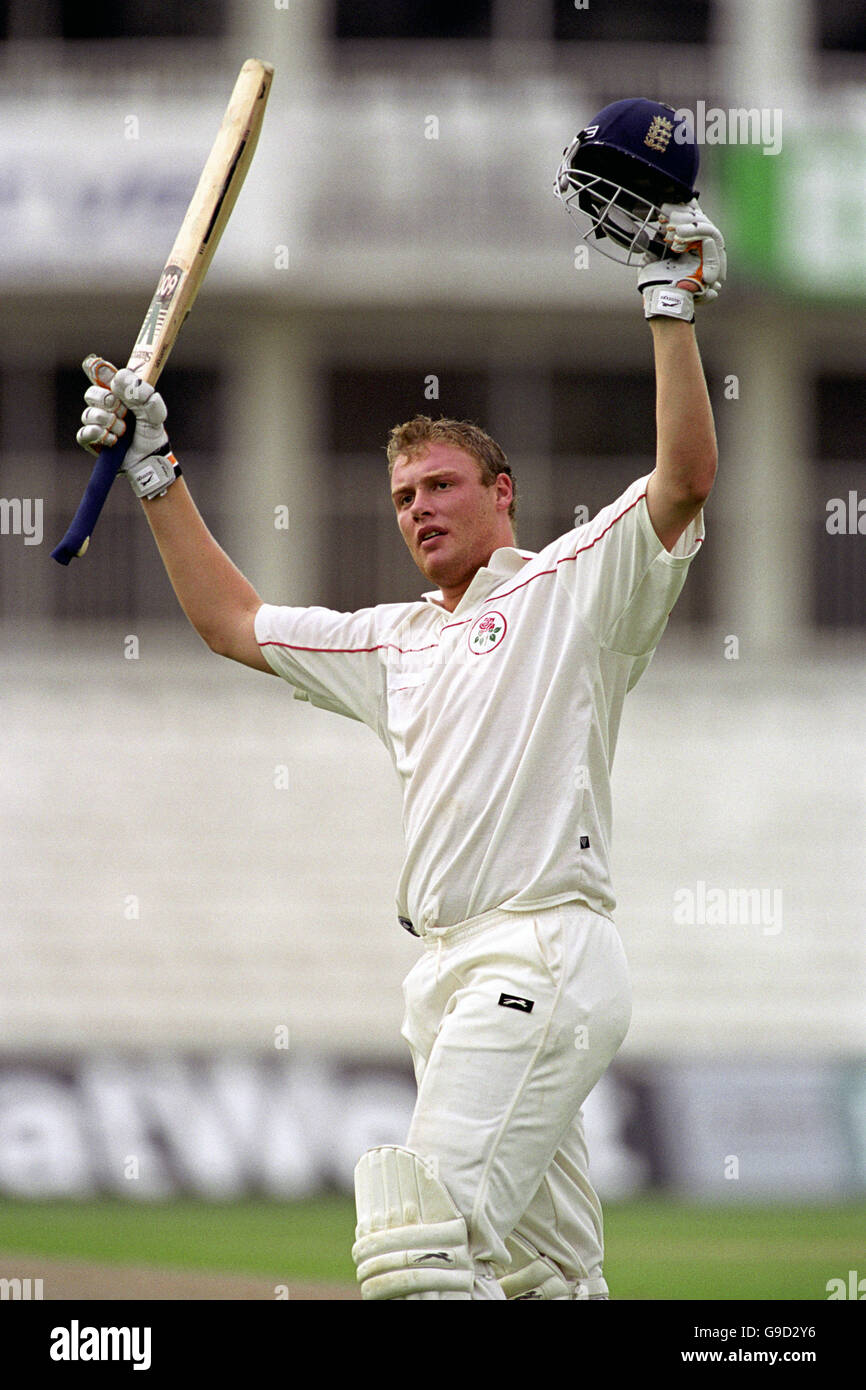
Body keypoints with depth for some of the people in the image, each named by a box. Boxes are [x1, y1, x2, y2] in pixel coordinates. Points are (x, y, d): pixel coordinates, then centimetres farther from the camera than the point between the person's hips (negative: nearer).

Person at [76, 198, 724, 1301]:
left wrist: (671, 308, -13)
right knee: (543, 1271, 4)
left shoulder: (571, 589, 4)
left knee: (422, 1251, -22)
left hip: (542, 952, -8)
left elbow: (684, 478, -10)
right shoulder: (396, 644, 26)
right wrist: (157, 474, 29)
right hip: (451, 977, 8)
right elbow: (232, 622, 34)